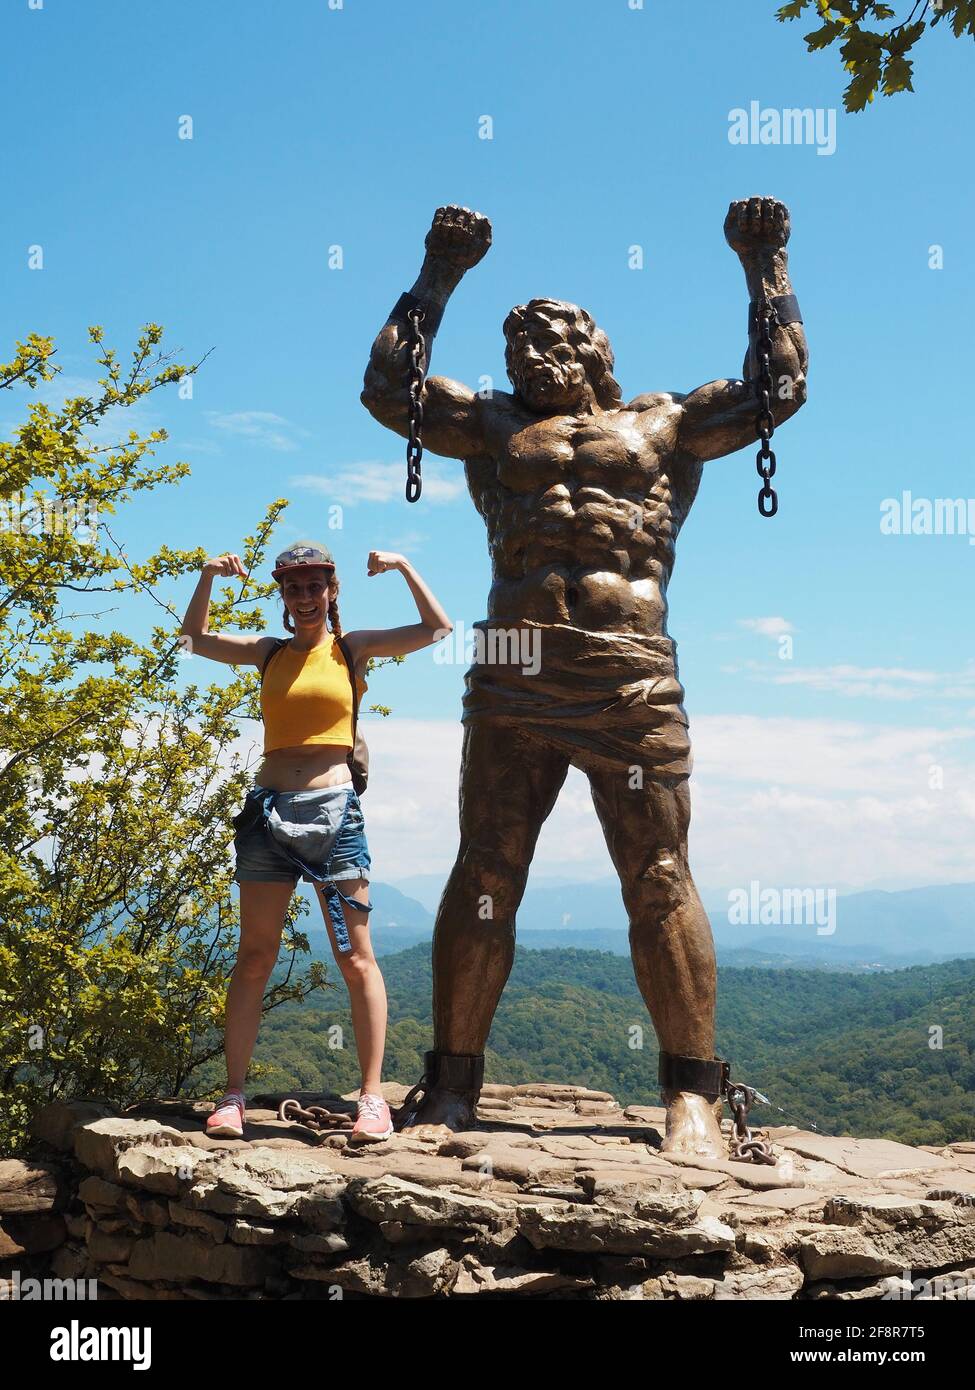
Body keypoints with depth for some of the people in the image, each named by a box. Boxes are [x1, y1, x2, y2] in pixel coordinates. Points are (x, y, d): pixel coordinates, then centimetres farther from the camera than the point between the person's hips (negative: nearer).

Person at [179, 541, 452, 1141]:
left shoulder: (352, 648, 6)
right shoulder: (269, 653, 14)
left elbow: (437, 628, 2)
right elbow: (196, 638, 22)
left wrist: (404, 567, -5)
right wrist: (210, 576, 10)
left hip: (333, 811, -3)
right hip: (269, 810, 3)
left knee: (356, 959, -1)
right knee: (254, 958, 3)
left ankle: (373, 1096, 4)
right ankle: (233, 1096, 8)